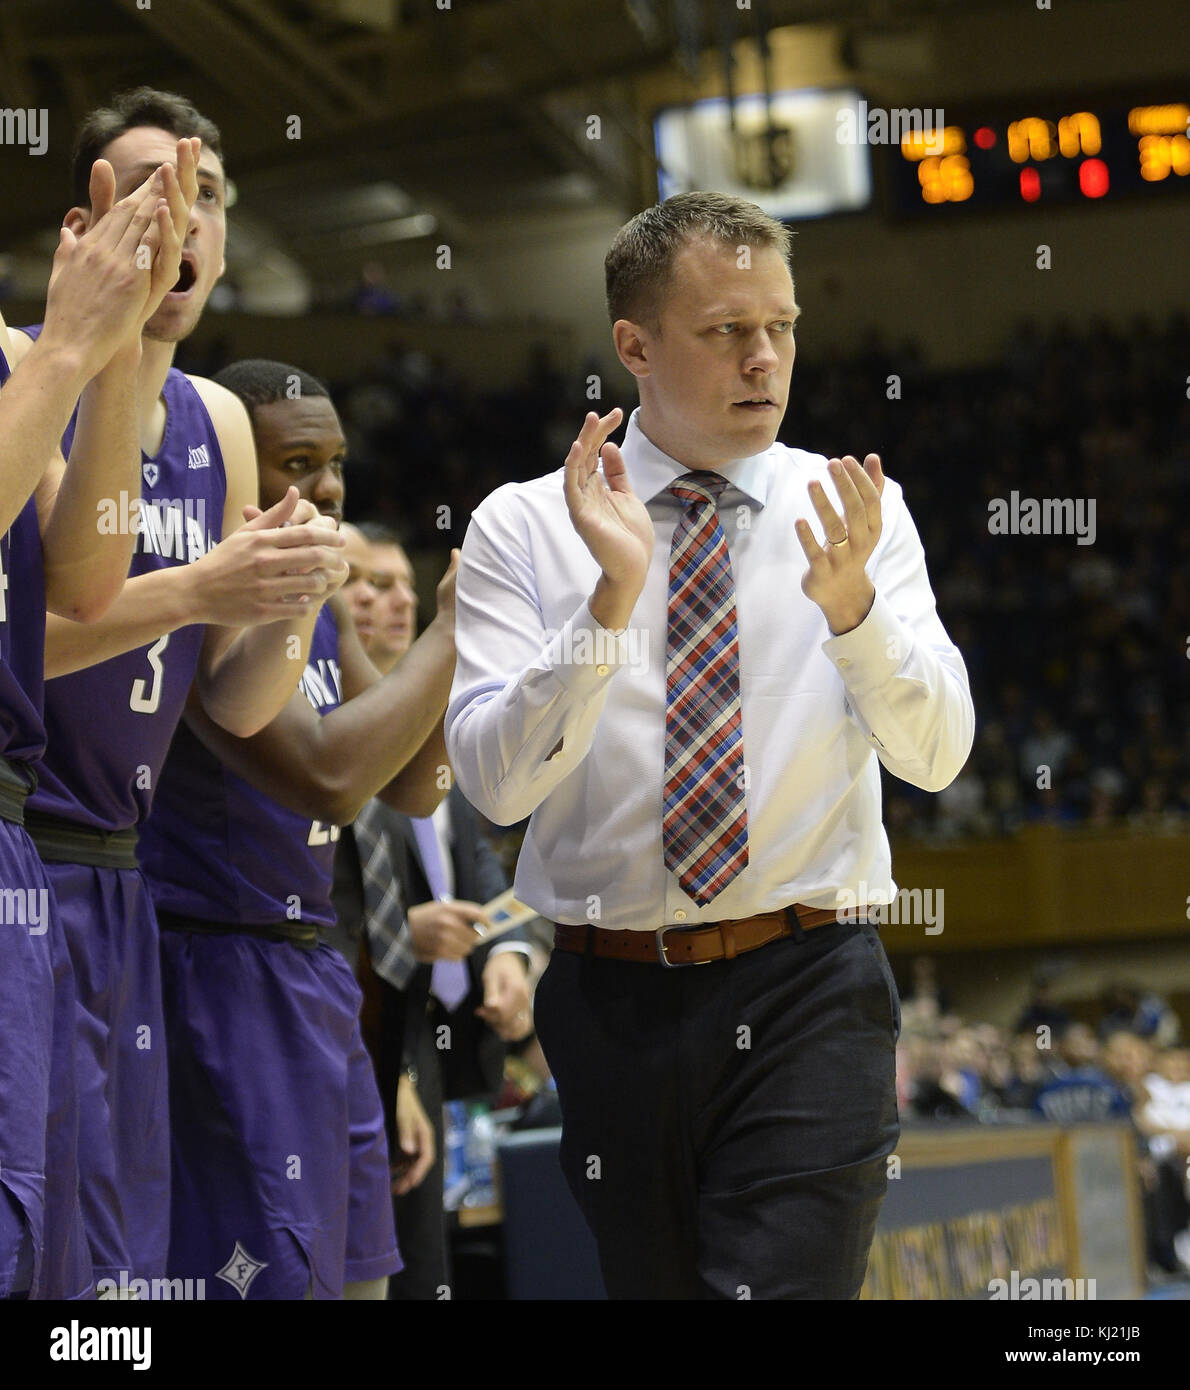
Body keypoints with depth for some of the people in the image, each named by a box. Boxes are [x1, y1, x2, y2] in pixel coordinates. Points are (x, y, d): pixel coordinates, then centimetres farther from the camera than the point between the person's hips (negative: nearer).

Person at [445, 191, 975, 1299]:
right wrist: (612, 595, -22)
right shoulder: (522, 527, 1)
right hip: (615, 995, 1)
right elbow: (495, 781, -10)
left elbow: (934, 752, -7)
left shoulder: (856, 511, 4)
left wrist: (849, 602, -25)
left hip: (803, 998, -1)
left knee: (786, 1282, -16)